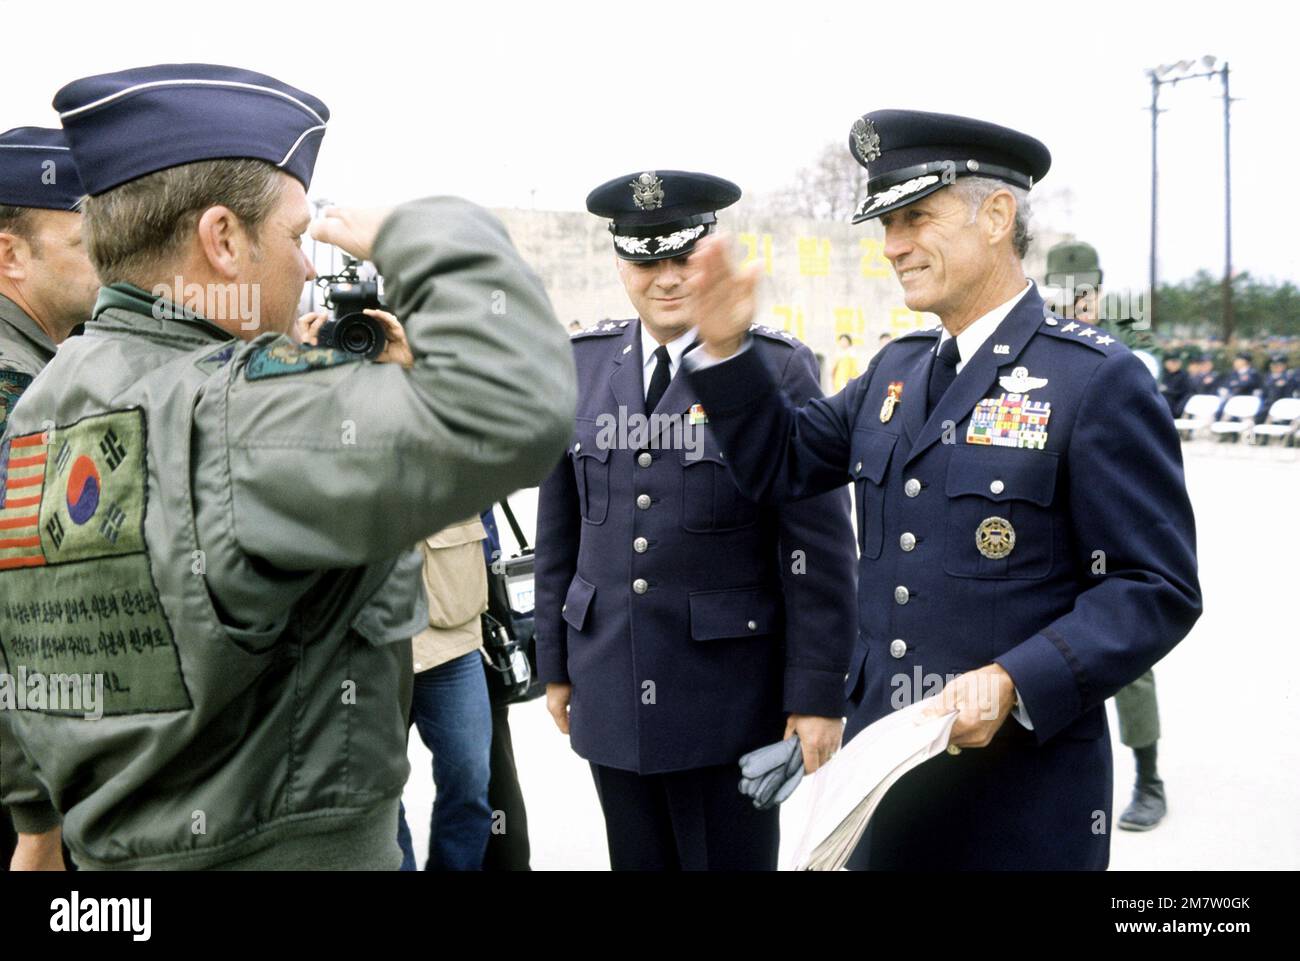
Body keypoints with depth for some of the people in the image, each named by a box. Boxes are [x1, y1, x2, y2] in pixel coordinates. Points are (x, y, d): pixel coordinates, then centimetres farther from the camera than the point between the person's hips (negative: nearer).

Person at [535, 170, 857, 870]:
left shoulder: (777, 368, -8)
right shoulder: (581, 365, 4)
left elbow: (819, 545, -9)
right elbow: (560, 527, 10)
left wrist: (818, 693, -10)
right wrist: (555, 662, 12)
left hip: (730, 698, -4)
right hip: (610, 688, 4)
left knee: (731, 859, 8)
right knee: (637, 860, 16)